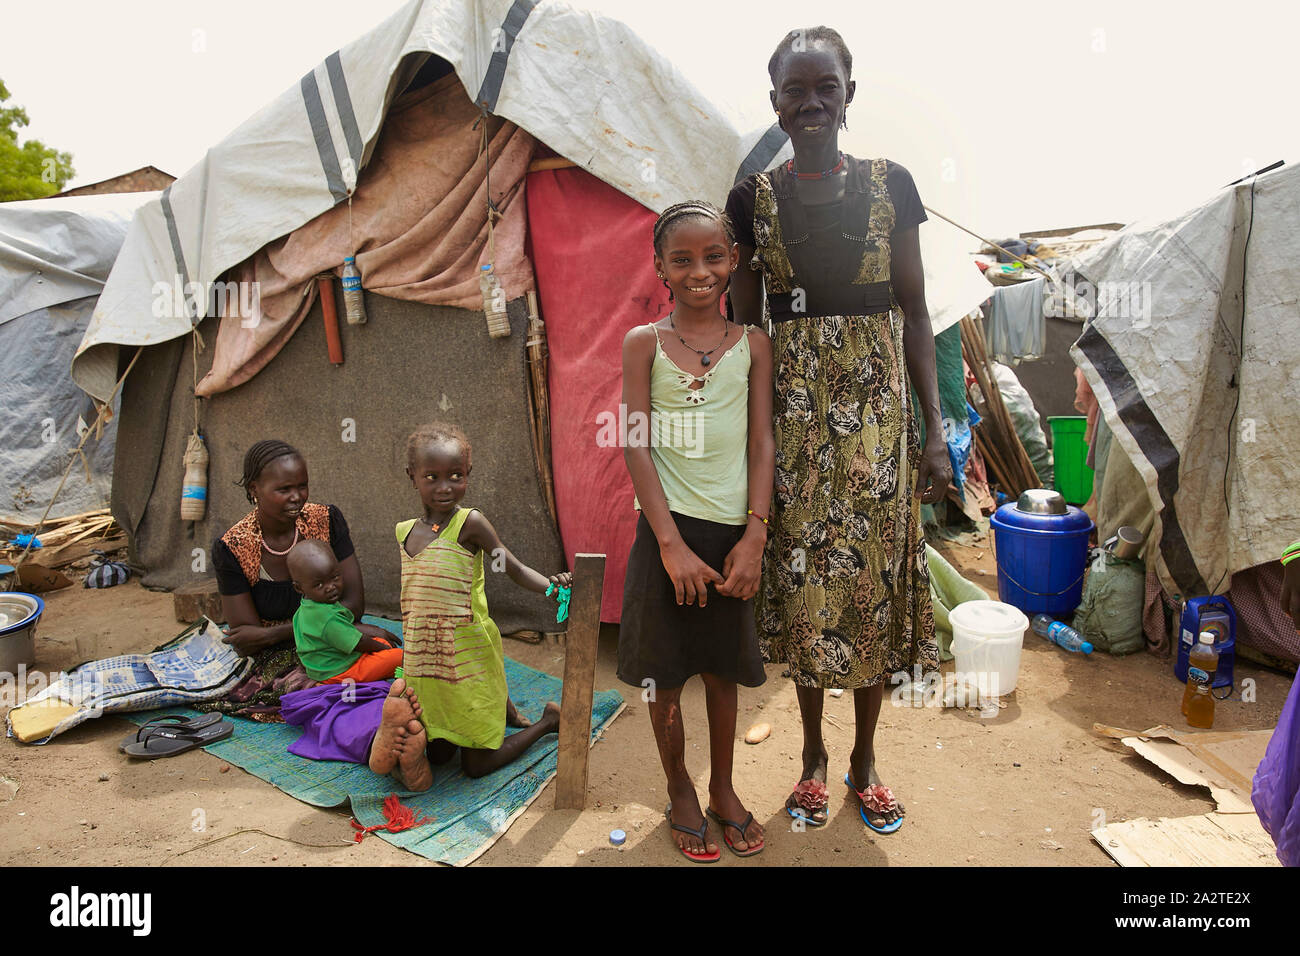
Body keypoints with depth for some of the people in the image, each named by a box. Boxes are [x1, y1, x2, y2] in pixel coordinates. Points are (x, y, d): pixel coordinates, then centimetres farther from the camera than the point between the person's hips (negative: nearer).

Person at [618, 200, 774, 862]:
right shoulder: (644, 343, -2)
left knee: (723, 667, 14)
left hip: (732, 533, 2)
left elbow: (761, 445, 1)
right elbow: (637, 447, -7)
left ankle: (723, 791, 34)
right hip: (669, 529, -1)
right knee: (666, 672, 9)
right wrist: (672, 542, -14)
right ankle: (679, 793, 31)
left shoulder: (752, 344, 4)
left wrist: (754, 537, -8)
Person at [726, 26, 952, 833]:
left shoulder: (890, 185, 4)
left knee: (874, 574, 5)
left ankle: (866, 758, 26)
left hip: (876, 404, 0)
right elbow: (745, 322, 6)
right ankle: (814, 755, 27)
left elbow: (915, 313, 4)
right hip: (792, 410, 0)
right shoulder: (754, 199, 4)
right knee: (802, 577, 5)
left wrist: (934, 428, -2)